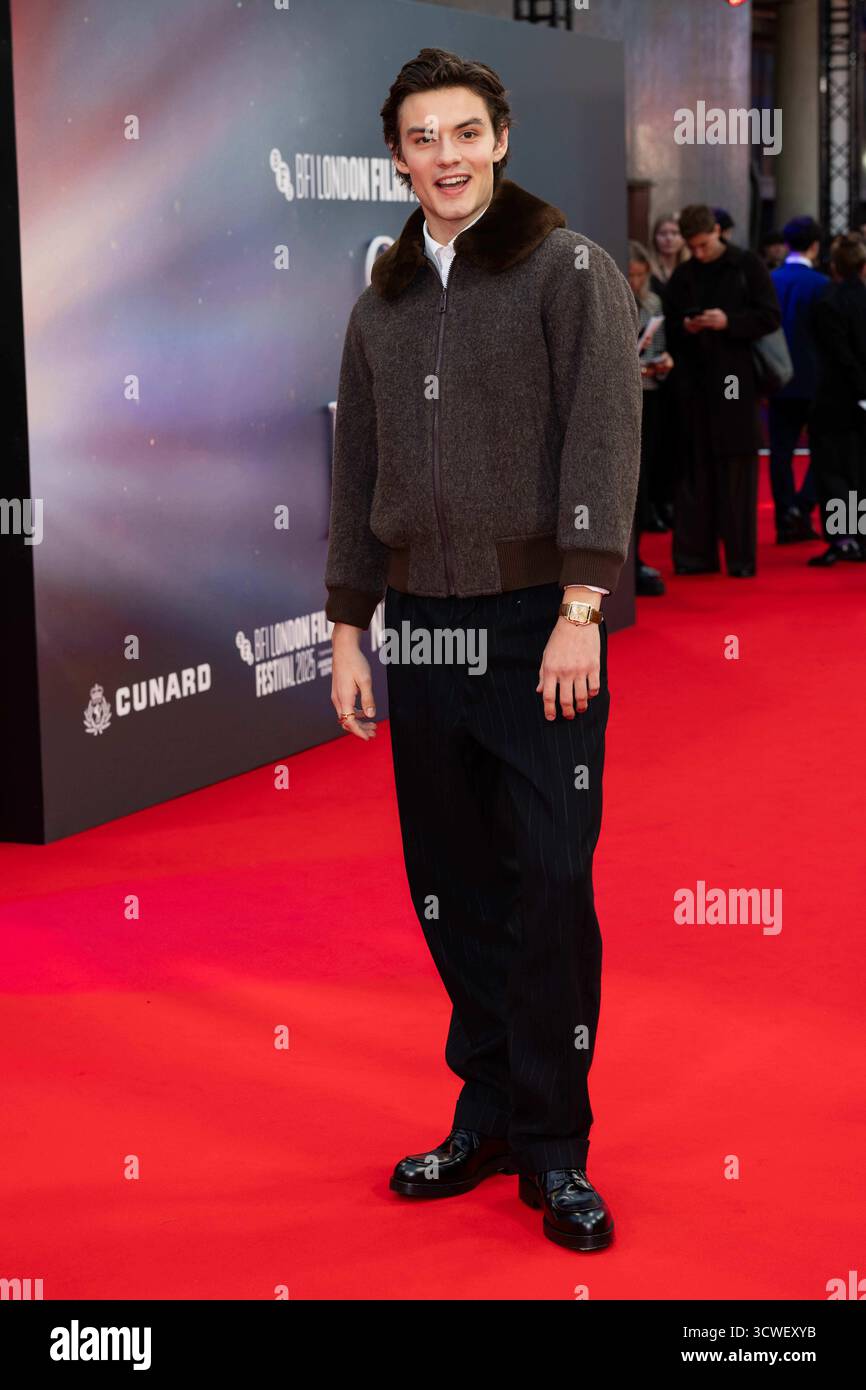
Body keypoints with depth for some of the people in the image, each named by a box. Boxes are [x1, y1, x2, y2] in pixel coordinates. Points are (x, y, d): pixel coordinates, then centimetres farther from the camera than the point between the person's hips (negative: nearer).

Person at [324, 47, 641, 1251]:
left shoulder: (570, 272, -1)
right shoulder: (382, 306, 14)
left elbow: (601, 443, -9)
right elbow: (355, 477, 16)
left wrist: (580, 613, -17)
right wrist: (349, 632, 12)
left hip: (538, 626, -5)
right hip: (422, 628, 5)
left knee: (551, 888, -4)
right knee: (453, 889, 9)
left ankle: (553, 1148, 6)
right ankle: (489, 1113, 22)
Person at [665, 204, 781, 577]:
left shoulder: (748, 266, 0)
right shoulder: (682, 276, 12)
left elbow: (771, 317, -4)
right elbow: (670, 326, 17)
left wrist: (729, 321, -16)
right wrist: (684, 328, -5)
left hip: (736, 377, -4)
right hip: (694, 380, 4)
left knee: (738, 468, -2)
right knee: (696, 467, 4)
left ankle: (741, 556, 3)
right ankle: (695, 553, 9)